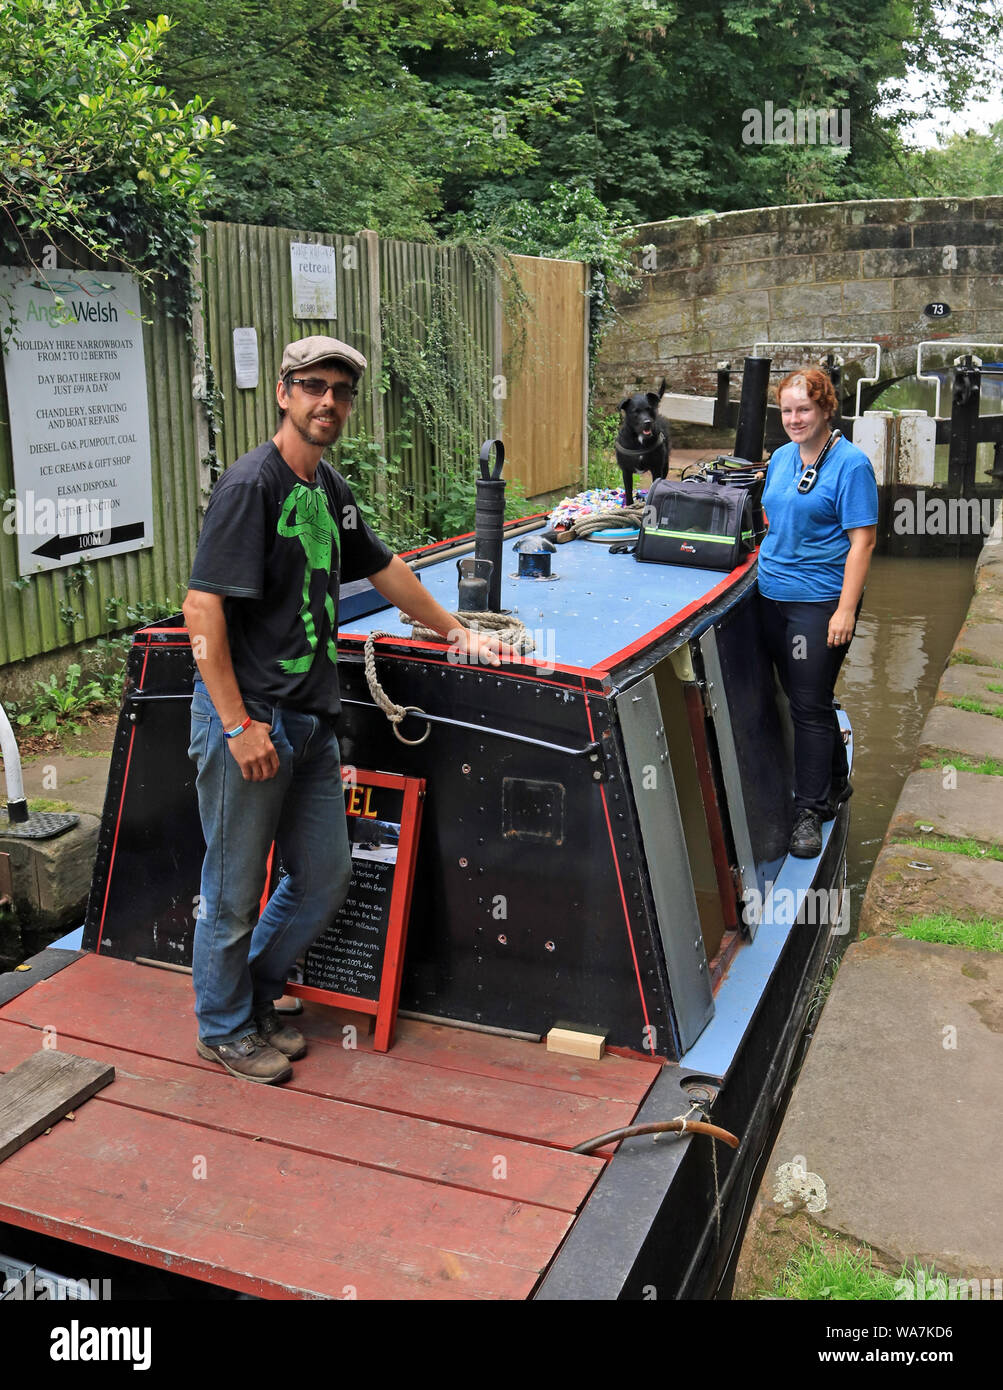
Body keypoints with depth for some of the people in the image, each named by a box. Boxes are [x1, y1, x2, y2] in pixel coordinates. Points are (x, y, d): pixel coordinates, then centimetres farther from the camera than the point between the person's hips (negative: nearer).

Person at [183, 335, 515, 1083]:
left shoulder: (331, 489, 11)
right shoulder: (252, 482, -14)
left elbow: (385, 568, 26)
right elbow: (202, 607, -19)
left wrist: (458, 632, 31)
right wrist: (238, 725, -21)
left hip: (312, 718, 8)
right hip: (248, 718, -8)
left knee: (325, 877, 14)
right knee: (236, 889, 6)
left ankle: (256, 998, 35)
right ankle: (224, 1028, 27)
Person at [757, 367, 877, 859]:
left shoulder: (850, 463, -10)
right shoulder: (782, 457, 11)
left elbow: (862, 540, -14)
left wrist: (846, 609, -18)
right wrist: (768, 561, 11)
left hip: (819, 600, -7)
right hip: (773, 595, 7)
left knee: (810, 704, -4)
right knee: (799, 695, 15)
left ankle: (811, 810, 7)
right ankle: (835, 782, 33)